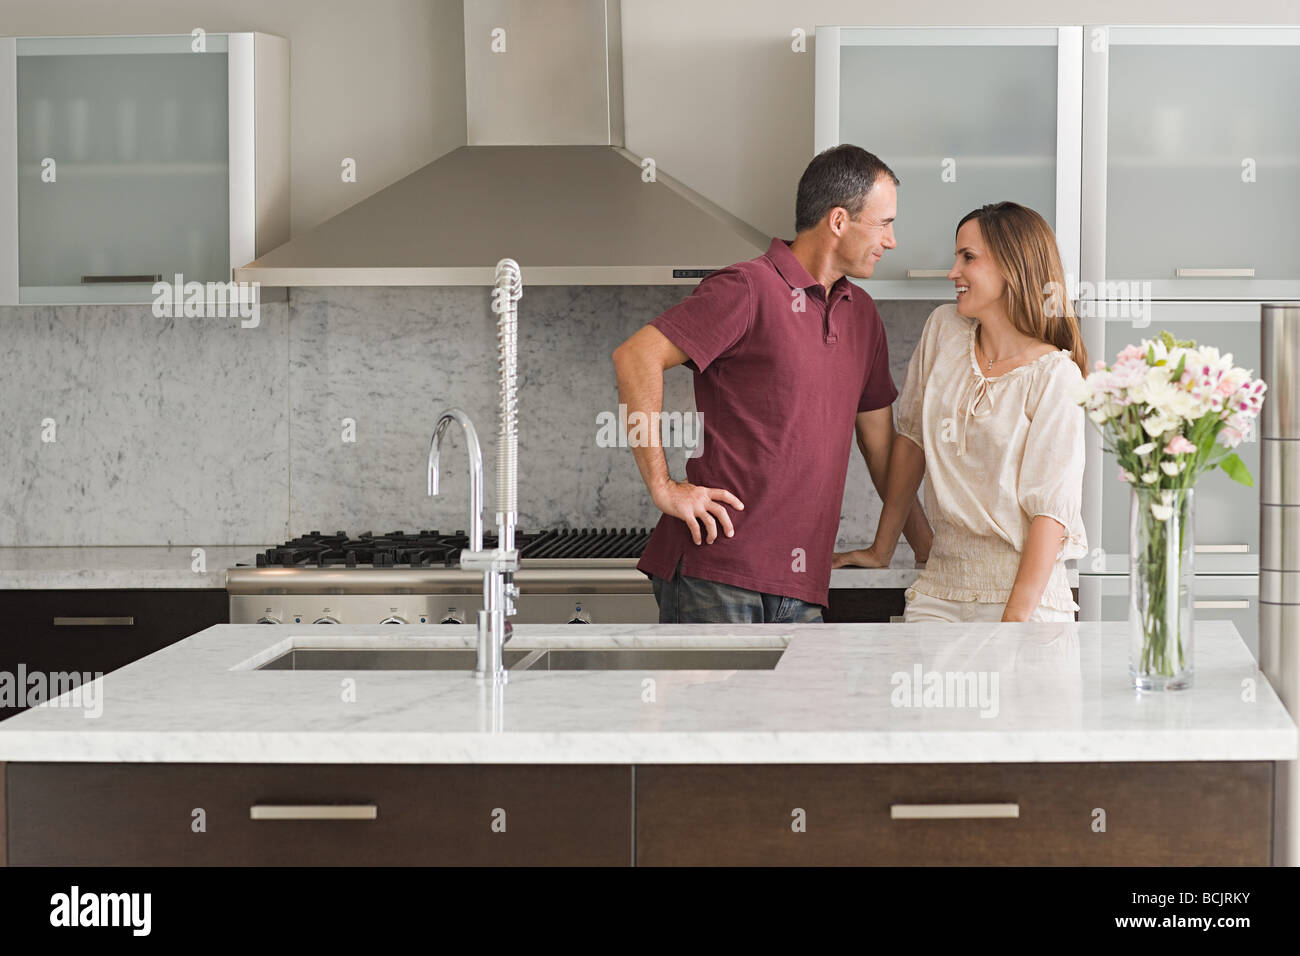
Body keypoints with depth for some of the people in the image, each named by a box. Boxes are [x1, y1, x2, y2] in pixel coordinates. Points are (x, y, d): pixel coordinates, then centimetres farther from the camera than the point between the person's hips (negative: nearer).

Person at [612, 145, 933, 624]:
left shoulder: (861, 314, 19)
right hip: (715, 572, -7)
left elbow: (882, 449, 26)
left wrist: (929, 554, 24)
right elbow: (635, 357, -14)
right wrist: (662, 486, -15)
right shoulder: (748, 289, -6)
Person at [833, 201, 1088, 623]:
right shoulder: (943, 329, 7)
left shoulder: (1055, 376, -9)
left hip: (1024, 590, -4)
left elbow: (1050, 506, -14)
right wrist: (881, 549, 16)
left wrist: (1015, 619, -21)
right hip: (939, 586, 4)